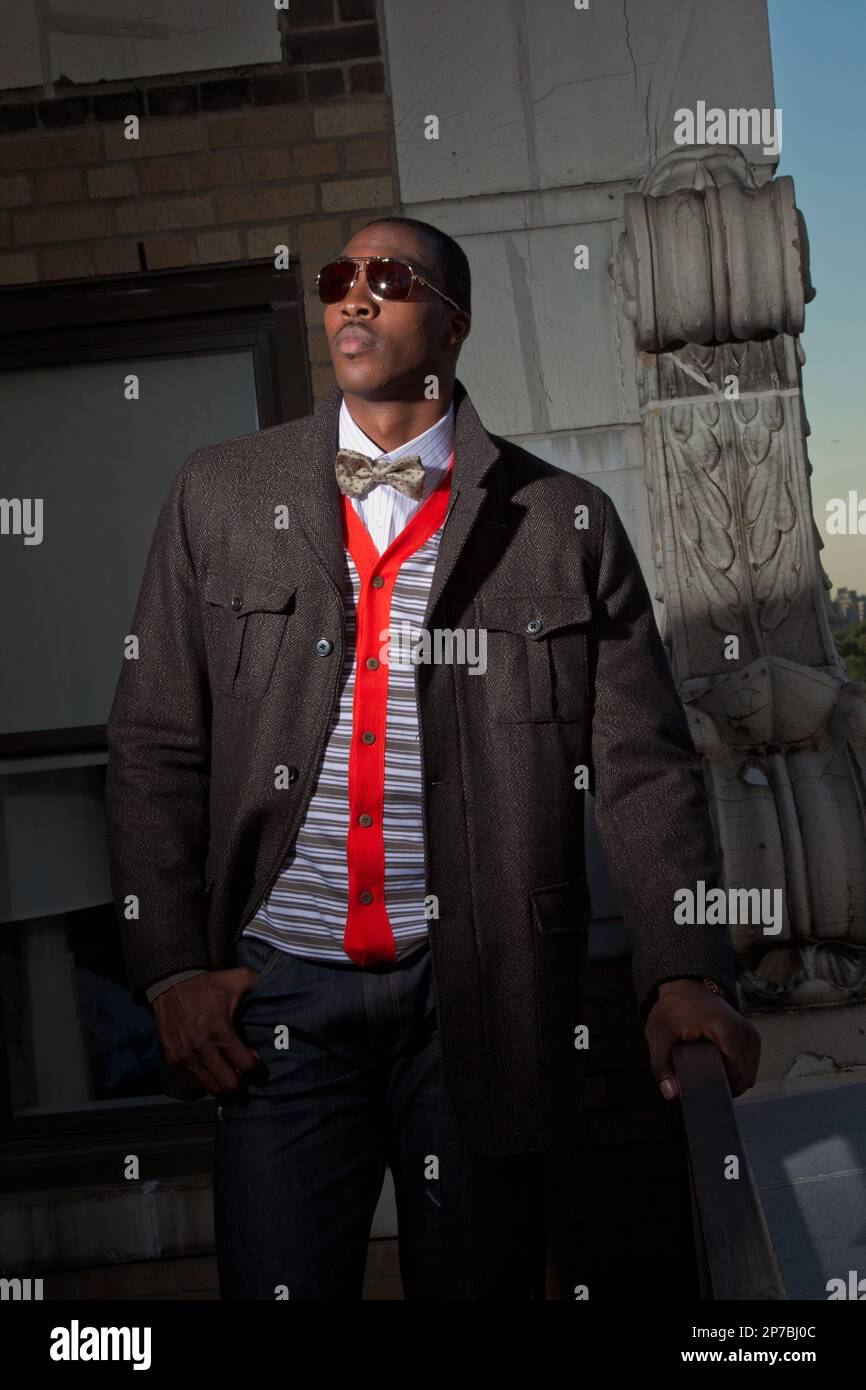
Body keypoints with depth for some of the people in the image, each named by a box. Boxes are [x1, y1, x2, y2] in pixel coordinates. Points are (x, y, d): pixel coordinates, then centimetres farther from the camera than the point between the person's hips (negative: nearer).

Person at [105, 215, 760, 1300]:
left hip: (482, 996, 0)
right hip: (281, 990, 1)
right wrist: (171, 967, -2)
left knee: (479, 1282, 13)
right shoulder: (219, 495, 6)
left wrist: (684, 971, -13)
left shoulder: (567, 522, 3)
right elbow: (154, 747, 5)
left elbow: (642, 765, -1)